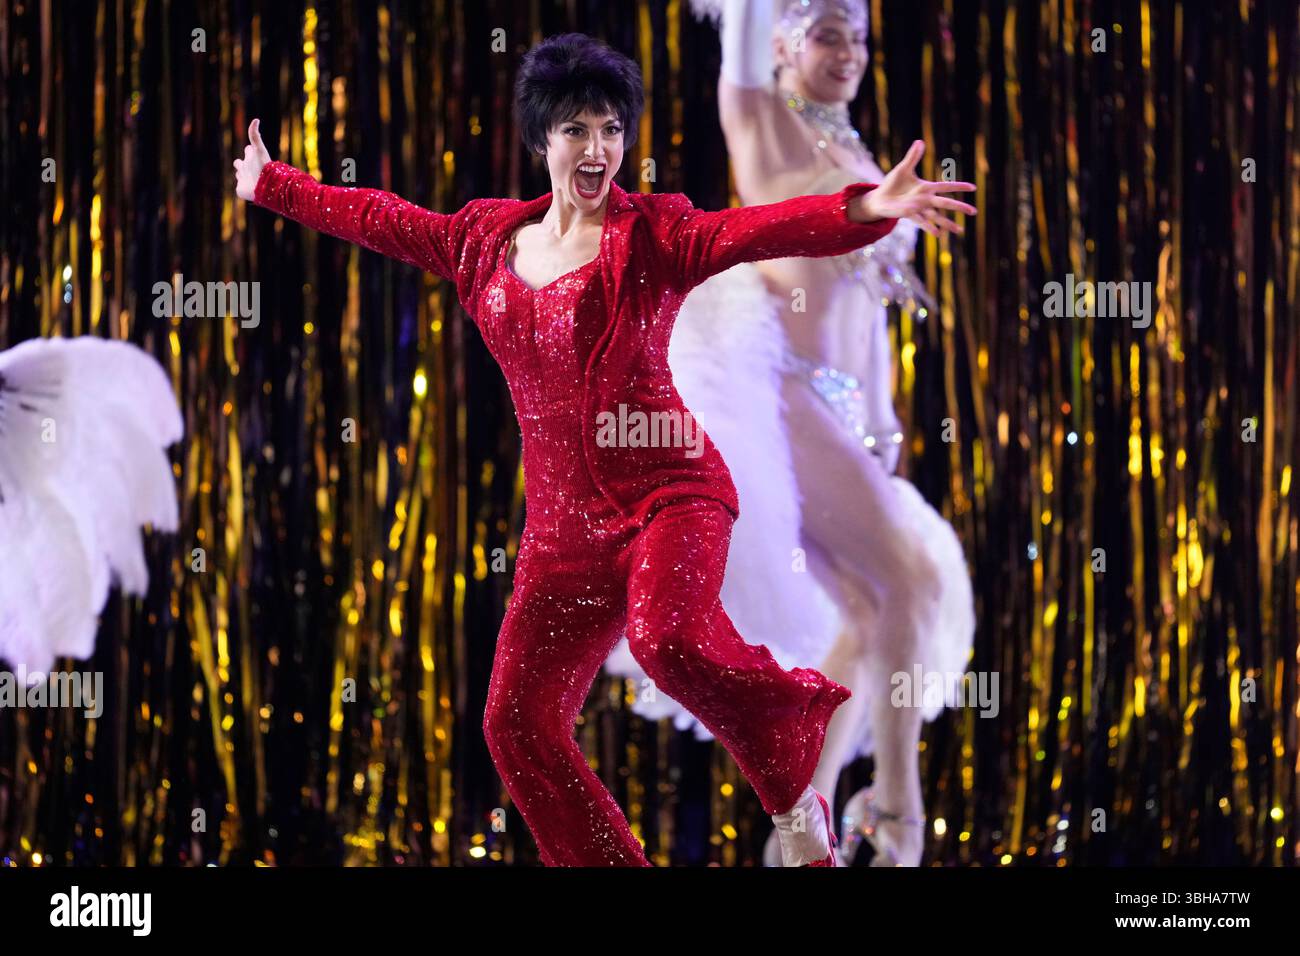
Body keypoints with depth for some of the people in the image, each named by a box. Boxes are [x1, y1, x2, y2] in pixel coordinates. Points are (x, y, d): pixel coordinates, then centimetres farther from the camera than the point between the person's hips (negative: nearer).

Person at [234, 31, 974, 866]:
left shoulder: (651, 234, -3)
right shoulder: (487, 239, 14)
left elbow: (753, 229, -20)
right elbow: (379, 218, 29)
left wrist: (866, 209, -37)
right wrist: (270, 185, 39)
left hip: (667, 492, -6)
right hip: (563, 518, 6)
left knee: (671, 638, -34)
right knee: (518, 723, 2)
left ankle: (795, 776, -7)